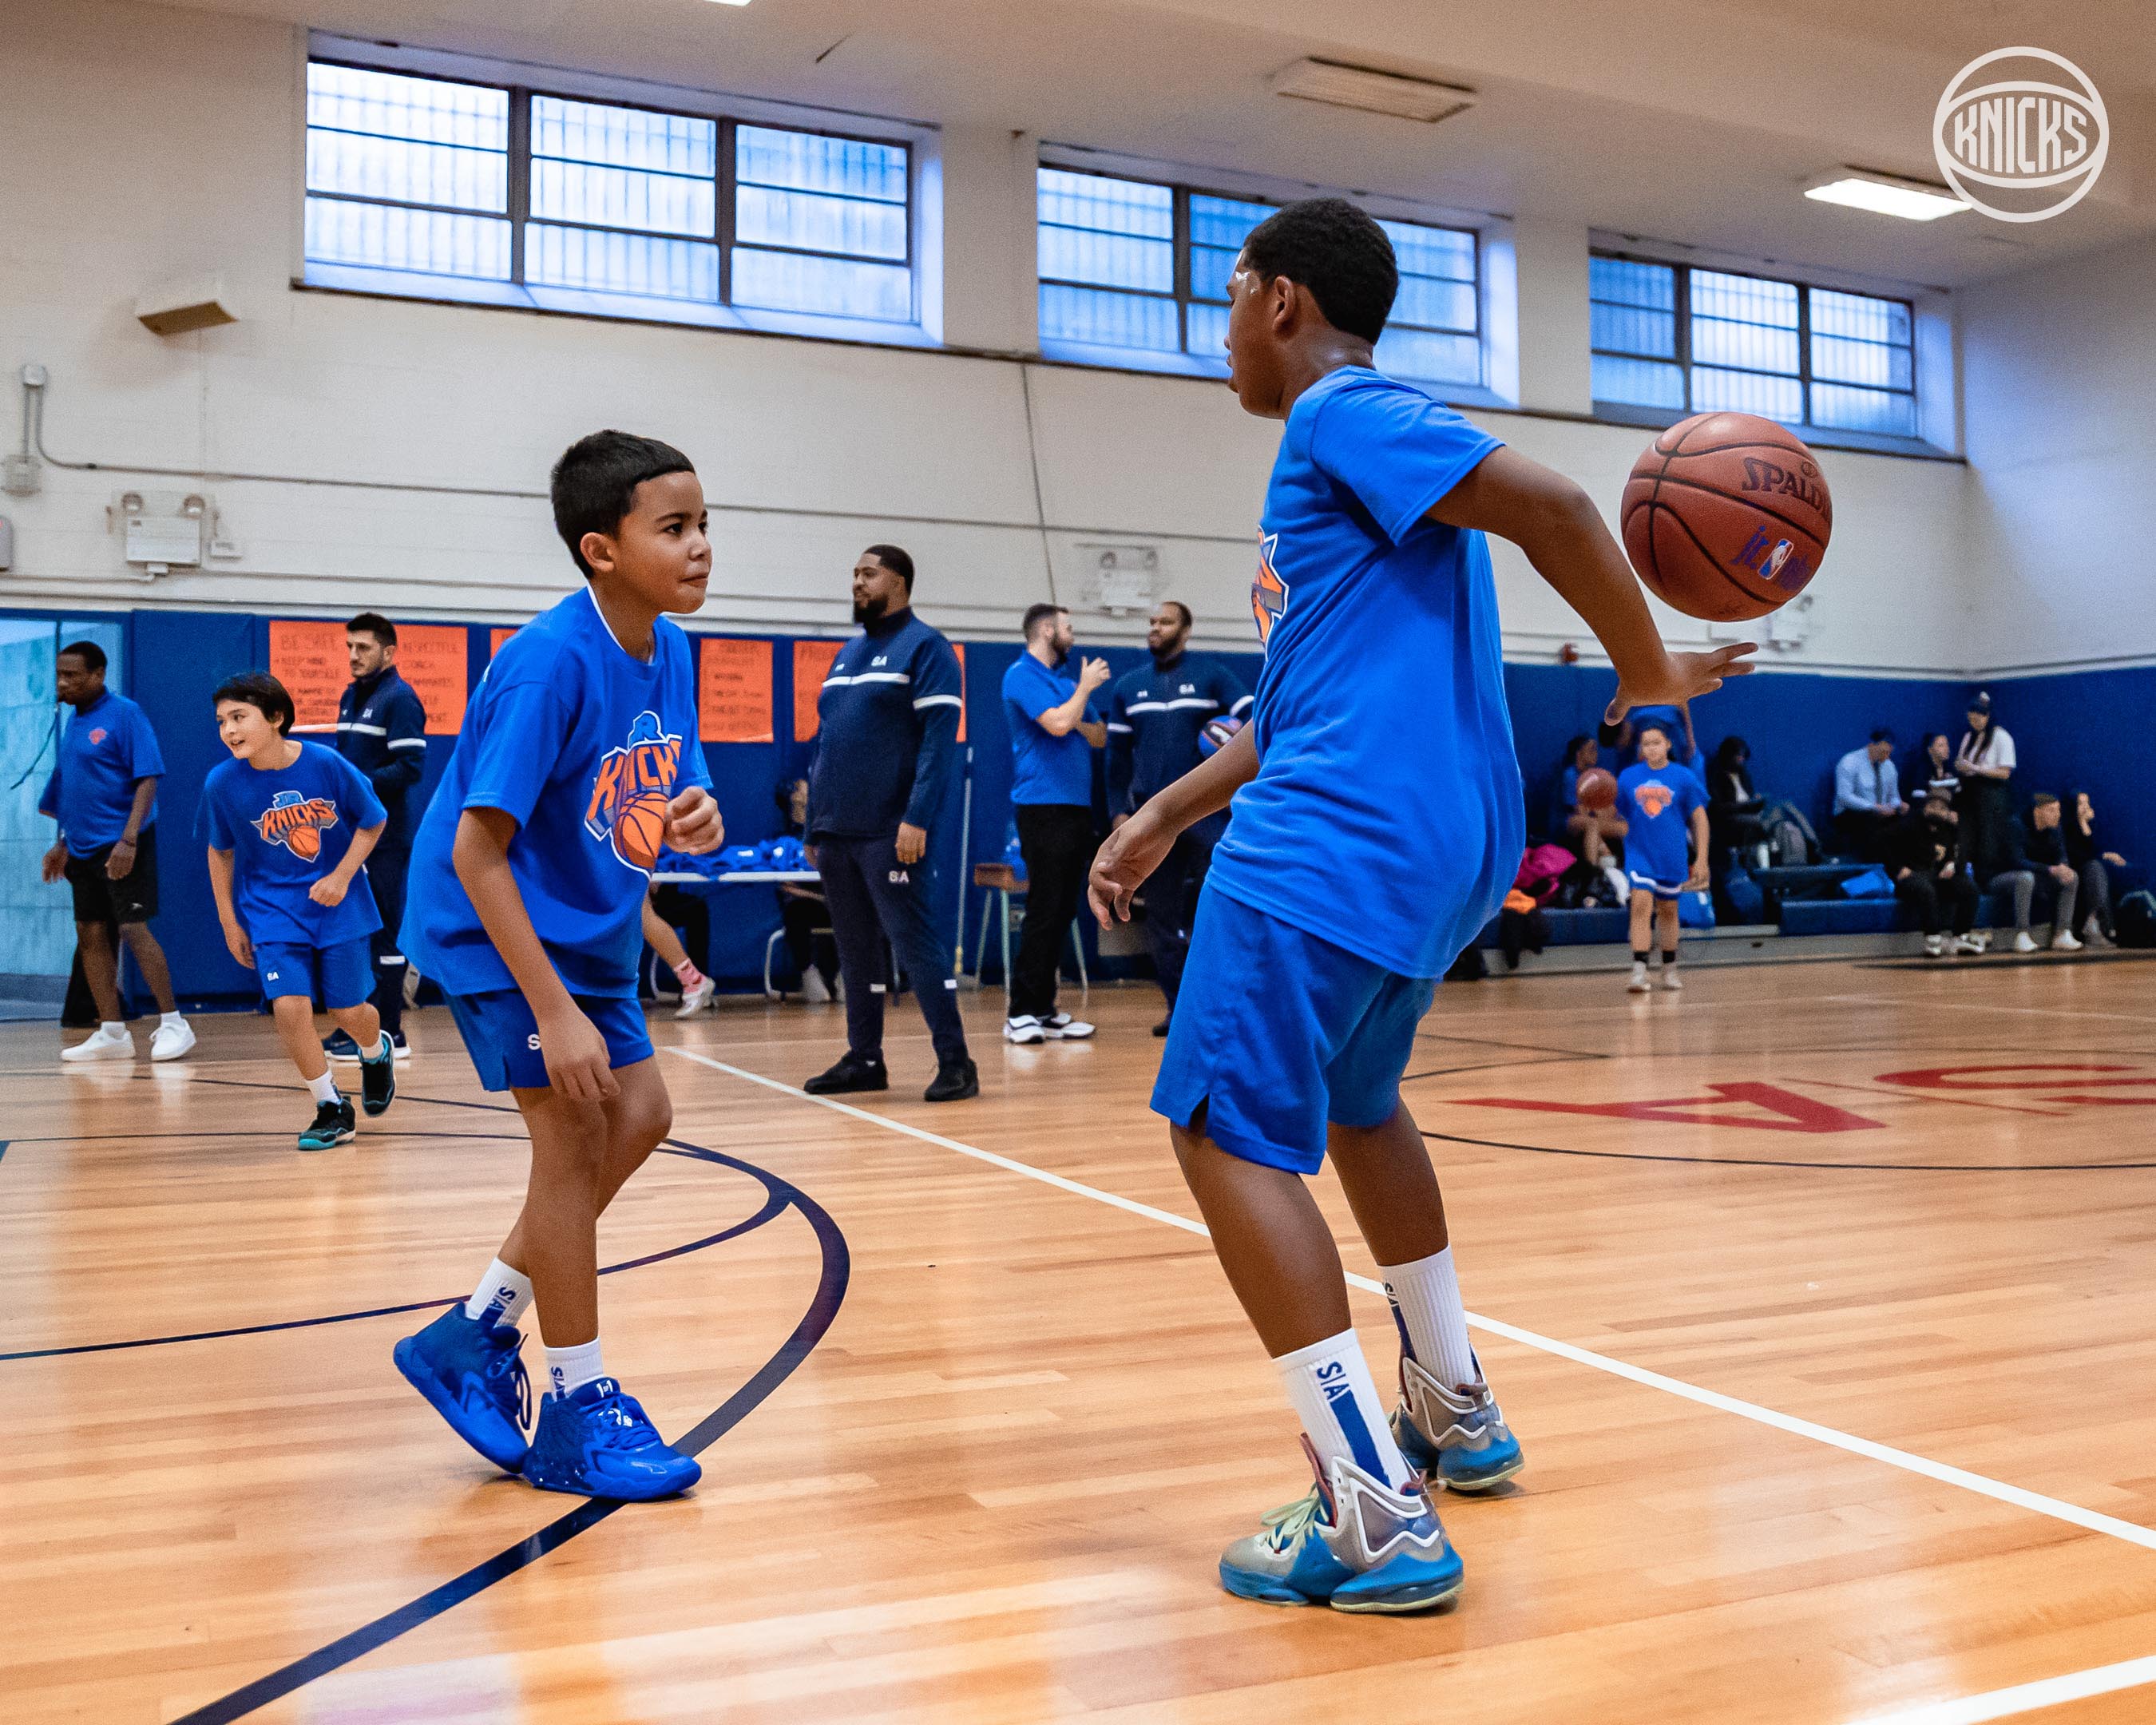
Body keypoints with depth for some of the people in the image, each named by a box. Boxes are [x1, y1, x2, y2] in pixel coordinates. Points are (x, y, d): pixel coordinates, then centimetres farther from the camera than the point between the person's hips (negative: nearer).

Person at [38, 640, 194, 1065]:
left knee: (133, 929, -11)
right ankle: (112, 1034, 14)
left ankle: (173, 1024, -2)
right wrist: (63, 844, 22)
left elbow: (148, 779, -16)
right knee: (90, 935, 7)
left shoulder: (124, 714, -9)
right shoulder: (73, 723, 14)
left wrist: (129, 839, -23)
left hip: (122, 845, -8)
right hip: (83, 848, 8)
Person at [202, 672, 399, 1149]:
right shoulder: (222, 783, -11)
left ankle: (377, 1052, 43)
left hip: (340, 907, -1)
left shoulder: (326, 764, -17)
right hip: (272, 912, 1)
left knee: (348, 1011, 5)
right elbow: (220, 852, 5)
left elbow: (374, 821, -3)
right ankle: (333, 1110, 4)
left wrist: (342, 877, -12)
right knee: (289, 1007, -15)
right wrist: (229, 921, 6)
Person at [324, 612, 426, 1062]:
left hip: (383, 836, -9)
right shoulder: (350, 697, 17)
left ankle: (389, 1034, 1)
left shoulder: (400, 698, -9)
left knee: (383, 935, -5)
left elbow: (411, 767, -17)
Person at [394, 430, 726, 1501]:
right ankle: (578, 1413, 5)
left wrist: (694, 822, -15)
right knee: (574, 1134, -9)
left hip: (585, 929, 9)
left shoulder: (667, 652, -2)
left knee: (637, 1115, 8)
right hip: (493, 928, -9)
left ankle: (475, 1336, 22)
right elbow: (476, 853, -26)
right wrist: (554, 1011, -28)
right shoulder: (549, 663, -25)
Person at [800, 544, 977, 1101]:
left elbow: (939, 738, -13)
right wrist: (814, 825, 15)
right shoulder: (847, 653, 19)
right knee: (855, 949, 11)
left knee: (918, 945, -6)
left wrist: (916, 819, -22)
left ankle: (955, 1061, -1)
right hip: (836, 833, 8)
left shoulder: (924, 648, -4)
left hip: (890, 834, -7)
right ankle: (864, 1059, 19)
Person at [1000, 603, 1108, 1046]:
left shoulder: (1067, 679, 20)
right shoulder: (1022, 675, -6)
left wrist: (1078, 721, -1)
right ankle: (1022, 1014, -8)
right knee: (1044, 912, -11)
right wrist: (1086, 686, -5)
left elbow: (1098, 737, 19)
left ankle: (1043, 1009, 12)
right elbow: (1058, 723, -20)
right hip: (1044, 806, -8)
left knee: (1062, 912, 8)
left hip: (1077, 807, 8)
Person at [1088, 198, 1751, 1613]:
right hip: (1439, 842, 10)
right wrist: (1165, 817, 27)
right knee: (1356, 1102, 26)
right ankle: (1455, 1415, 35)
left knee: (1229, 1133, -9)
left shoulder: (1343, 412, -5)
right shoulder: (1353, 443, 25)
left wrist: (1647, 669, -9)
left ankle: (1378, 1518, -11)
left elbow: (1547, 502, -20)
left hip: (1339, 842, -10)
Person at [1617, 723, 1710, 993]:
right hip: (1640, 854, 0)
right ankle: (1639, 971, -20)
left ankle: (1670, 970, 28)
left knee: (1668, 911, 13)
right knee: (1641, 905, -16)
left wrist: (1701, 859, -4)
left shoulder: (1683, 777, -3)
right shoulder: (1628, 777, 2)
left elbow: (1700, 818, 1)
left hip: (1672, 857, 0)